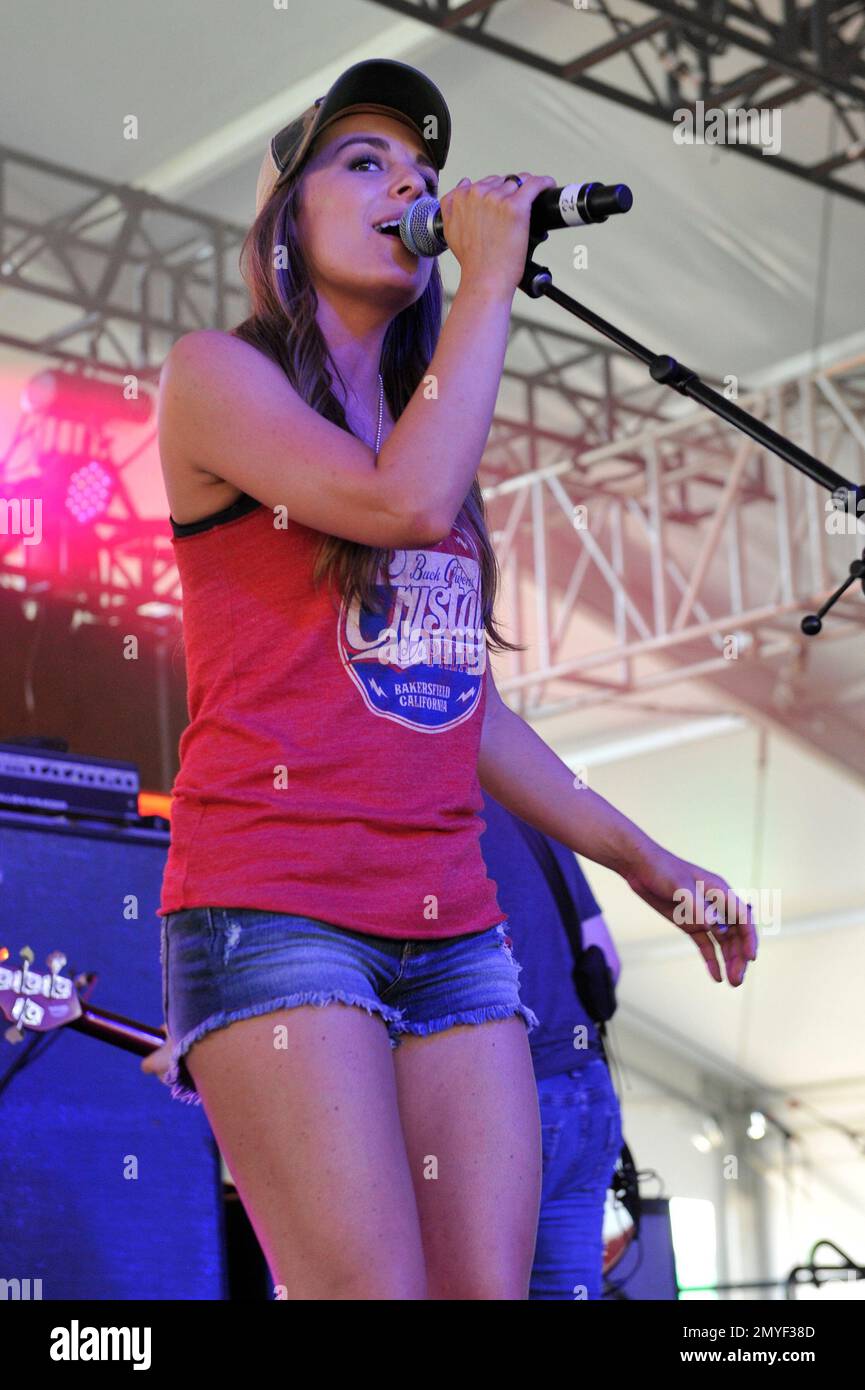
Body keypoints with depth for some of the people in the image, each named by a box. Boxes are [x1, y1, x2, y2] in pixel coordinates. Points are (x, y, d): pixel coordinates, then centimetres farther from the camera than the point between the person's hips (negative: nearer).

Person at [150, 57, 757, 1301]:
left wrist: (639, 856, 24)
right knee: (375, 1289, -16)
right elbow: (409, 503, -15)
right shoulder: (216, 373, 3)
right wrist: (492, 279, -4)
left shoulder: (428, 435, 22)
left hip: (451, 928, 7)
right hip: (273, 907, -6)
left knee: (493, 1286, -1)